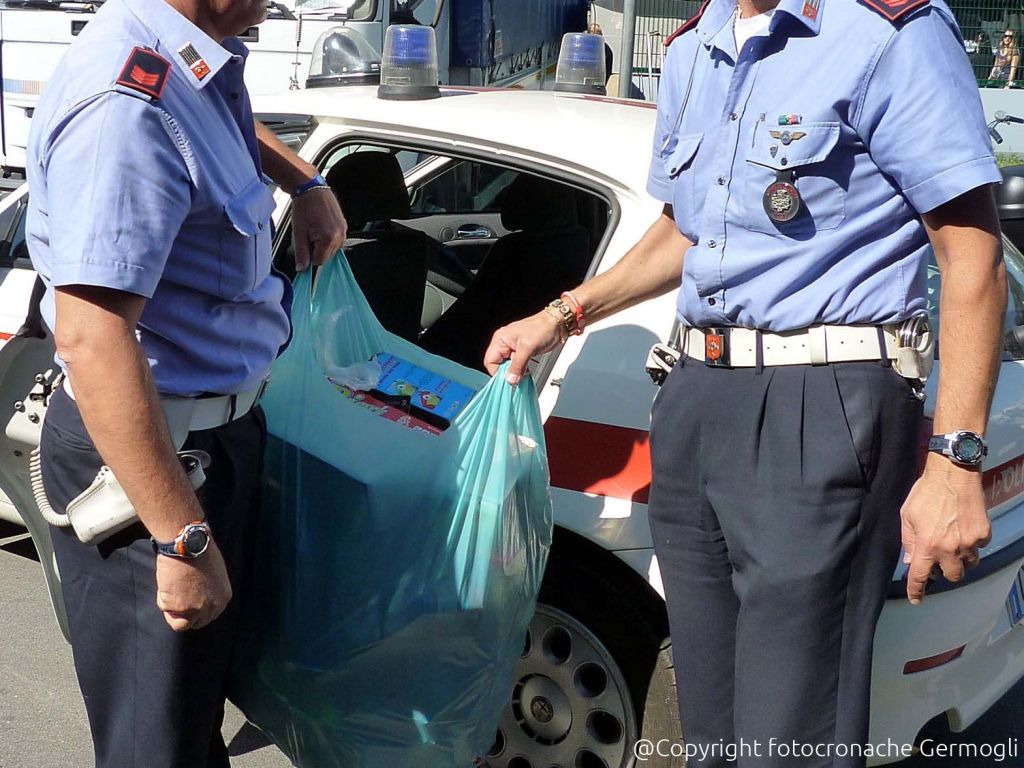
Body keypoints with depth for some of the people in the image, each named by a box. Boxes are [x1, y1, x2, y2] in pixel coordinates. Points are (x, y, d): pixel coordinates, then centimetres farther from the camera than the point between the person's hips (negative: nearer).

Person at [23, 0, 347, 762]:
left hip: (215, 425, 10)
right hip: (142, 450, -10)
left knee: (210, 663, 29)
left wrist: (308, 184, 16)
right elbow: (92, 337, -35)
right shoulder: (128, 98, -29)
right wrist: (184, 540, -34)